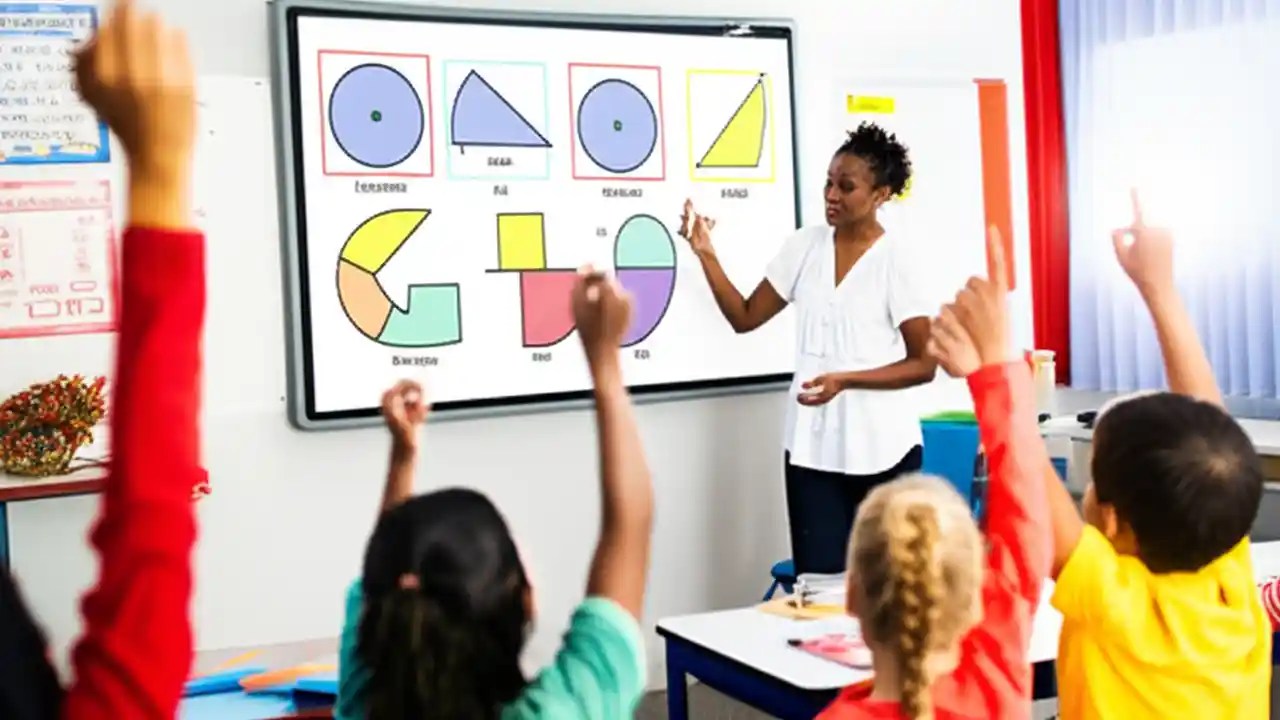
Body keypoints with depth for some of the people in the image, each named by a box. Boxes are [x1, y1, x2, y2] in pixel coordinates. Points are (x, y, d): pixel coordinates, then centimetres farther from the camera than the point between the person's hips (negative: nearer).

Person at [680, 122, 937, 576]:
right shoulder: (805, 246, 5)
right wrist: (707, 255, -5)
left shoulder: (897, 262, -7)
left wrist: (845, 379, -20)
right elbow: (745, 317, 6)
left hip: (882, 448, -3)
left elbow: (923, 365, -8)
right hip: (812, 445, 3)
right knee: (820, 577, 2)